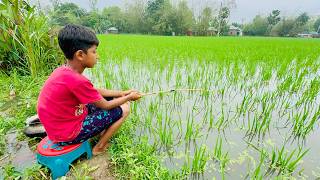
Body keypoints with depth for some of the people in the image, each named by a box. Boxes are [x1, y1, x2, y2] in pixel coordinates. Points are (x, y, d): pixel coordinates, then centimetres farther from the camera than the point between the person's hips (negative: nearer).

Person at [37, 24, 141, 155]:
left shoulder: (63, 71, -3)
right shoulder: (77, 80, -30)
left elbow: (95, 91, 6)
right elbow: (106, 106, -17)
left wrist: (121, 93, 5)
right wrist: (129, 97, -2)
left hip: (61, 125, 8)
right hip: (68, 134, -8)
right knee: (123, 109, -7)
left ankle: (102, 132, 17)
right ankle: (99, 147, 7)